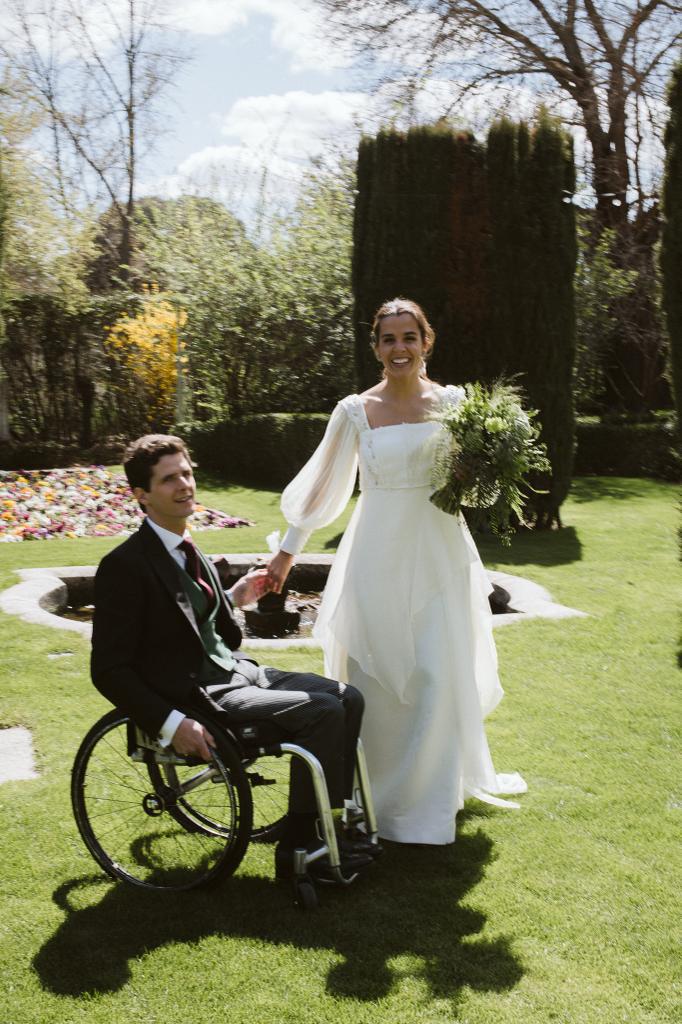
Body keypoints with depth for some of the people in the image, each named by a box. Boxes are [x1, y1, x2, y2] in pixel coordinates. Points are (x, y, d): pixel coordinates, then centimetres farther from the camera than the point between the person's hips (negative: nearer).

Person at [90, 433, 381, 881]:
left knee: (348, 697, 2)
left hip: (234, 671, 9)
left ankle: (323, 825, 9)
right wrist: (172, 723, -23)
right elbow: (109, 670, -17)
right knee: (322, 711, -20)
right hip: (196, 696, -9)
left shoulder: (186, 550, 12)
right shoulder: (125, 566, -16)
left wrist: (234, 598, 13)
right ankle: (299, 847, -6)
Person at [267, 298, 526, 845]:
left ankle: (429, 803, 16)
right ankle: (376, 797, 19)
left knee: (437, 677, 0)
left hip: (437, 558, 1)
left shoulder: (452, 402, 3)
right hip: (378, 559, 0)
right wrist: (288, 549, 12)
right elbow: (323, 485, 9)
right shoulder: (355, 411, 1)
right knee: (375, 680, 4)